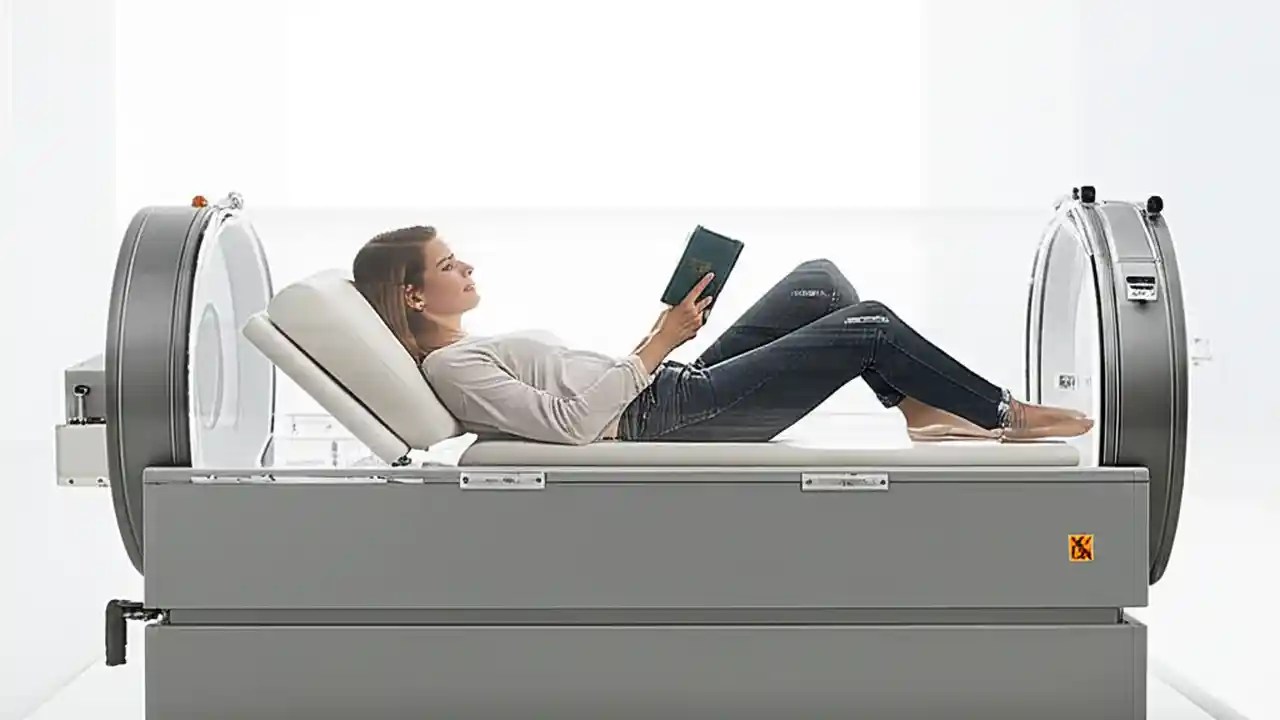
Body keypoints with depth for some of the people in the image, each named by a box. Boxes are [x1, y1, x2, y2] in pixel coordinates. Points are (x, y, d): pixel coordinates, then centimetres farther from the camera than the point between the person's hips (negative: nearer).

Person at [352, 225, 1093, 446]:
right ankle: (1008, 413, 7)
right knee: (871, 326, -10)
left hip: (673, 393, 10)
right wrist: (657, 345, -21)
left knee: (820, 279, 5)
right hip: (667, 421, -10)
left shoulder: (471, 350, 18)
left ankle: (928, 414, 10)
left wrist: (659, 342, 10)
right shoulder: (450, 368, -13)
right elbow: (569, 422, -24)